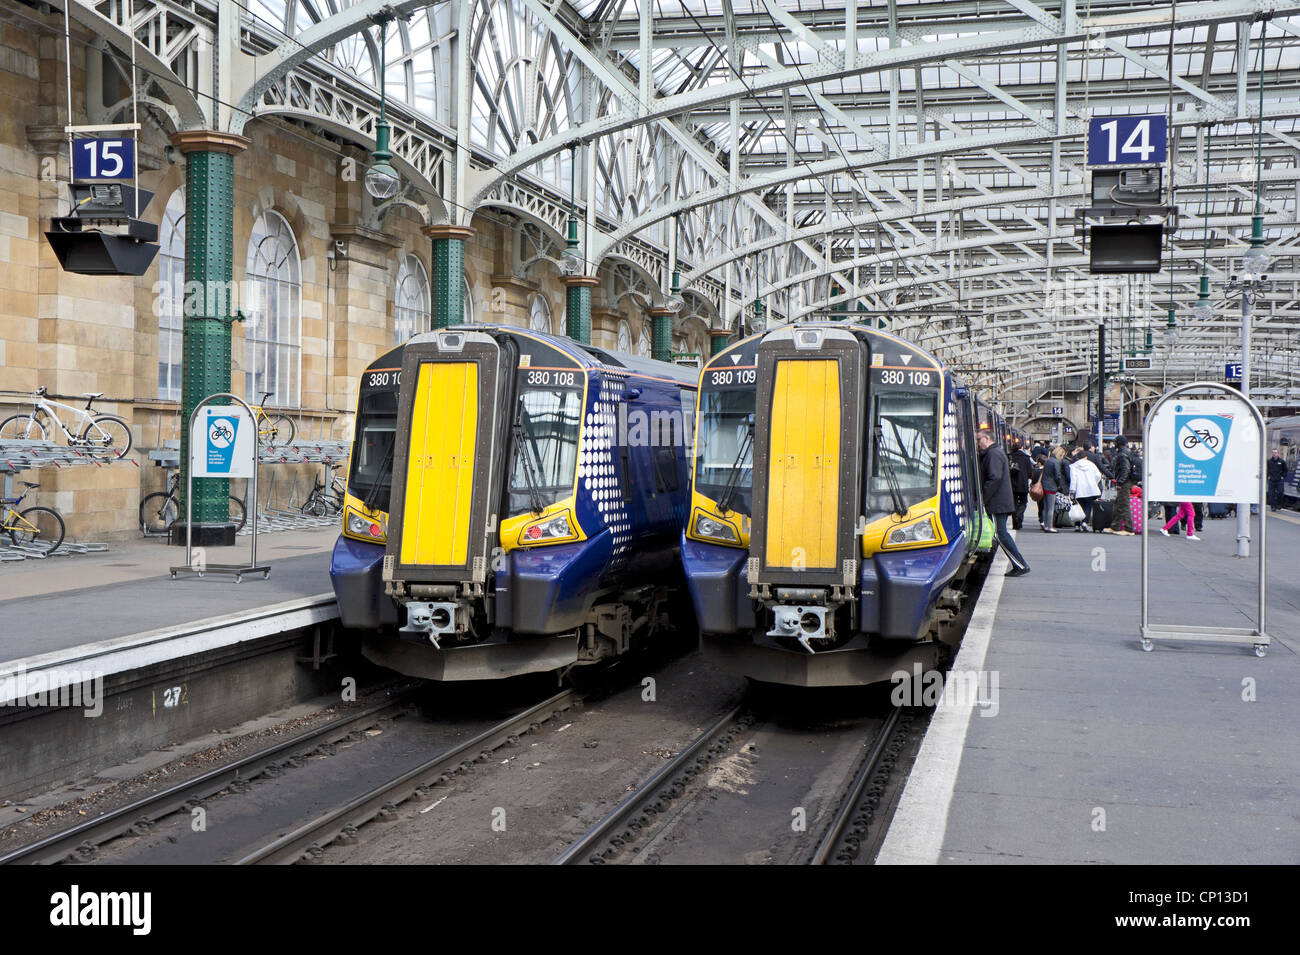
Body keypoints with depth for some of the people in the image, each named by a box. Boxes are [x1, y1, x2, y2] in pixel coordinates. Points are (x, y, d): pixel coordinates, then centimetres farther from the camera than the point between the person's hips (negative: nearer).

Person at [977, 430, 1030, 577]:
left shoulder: (993, 454, -13)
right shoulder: (998, 452, 20)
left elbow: (995, 478, -23)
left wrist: (983, 499, -19)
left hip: (997, 503, -10)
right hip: (1003, 502, 10)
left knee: (1001, 534, -8)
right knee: (1002, 534, 11)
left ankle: (1021, 565, -7)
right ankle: (1019, 564, 11)